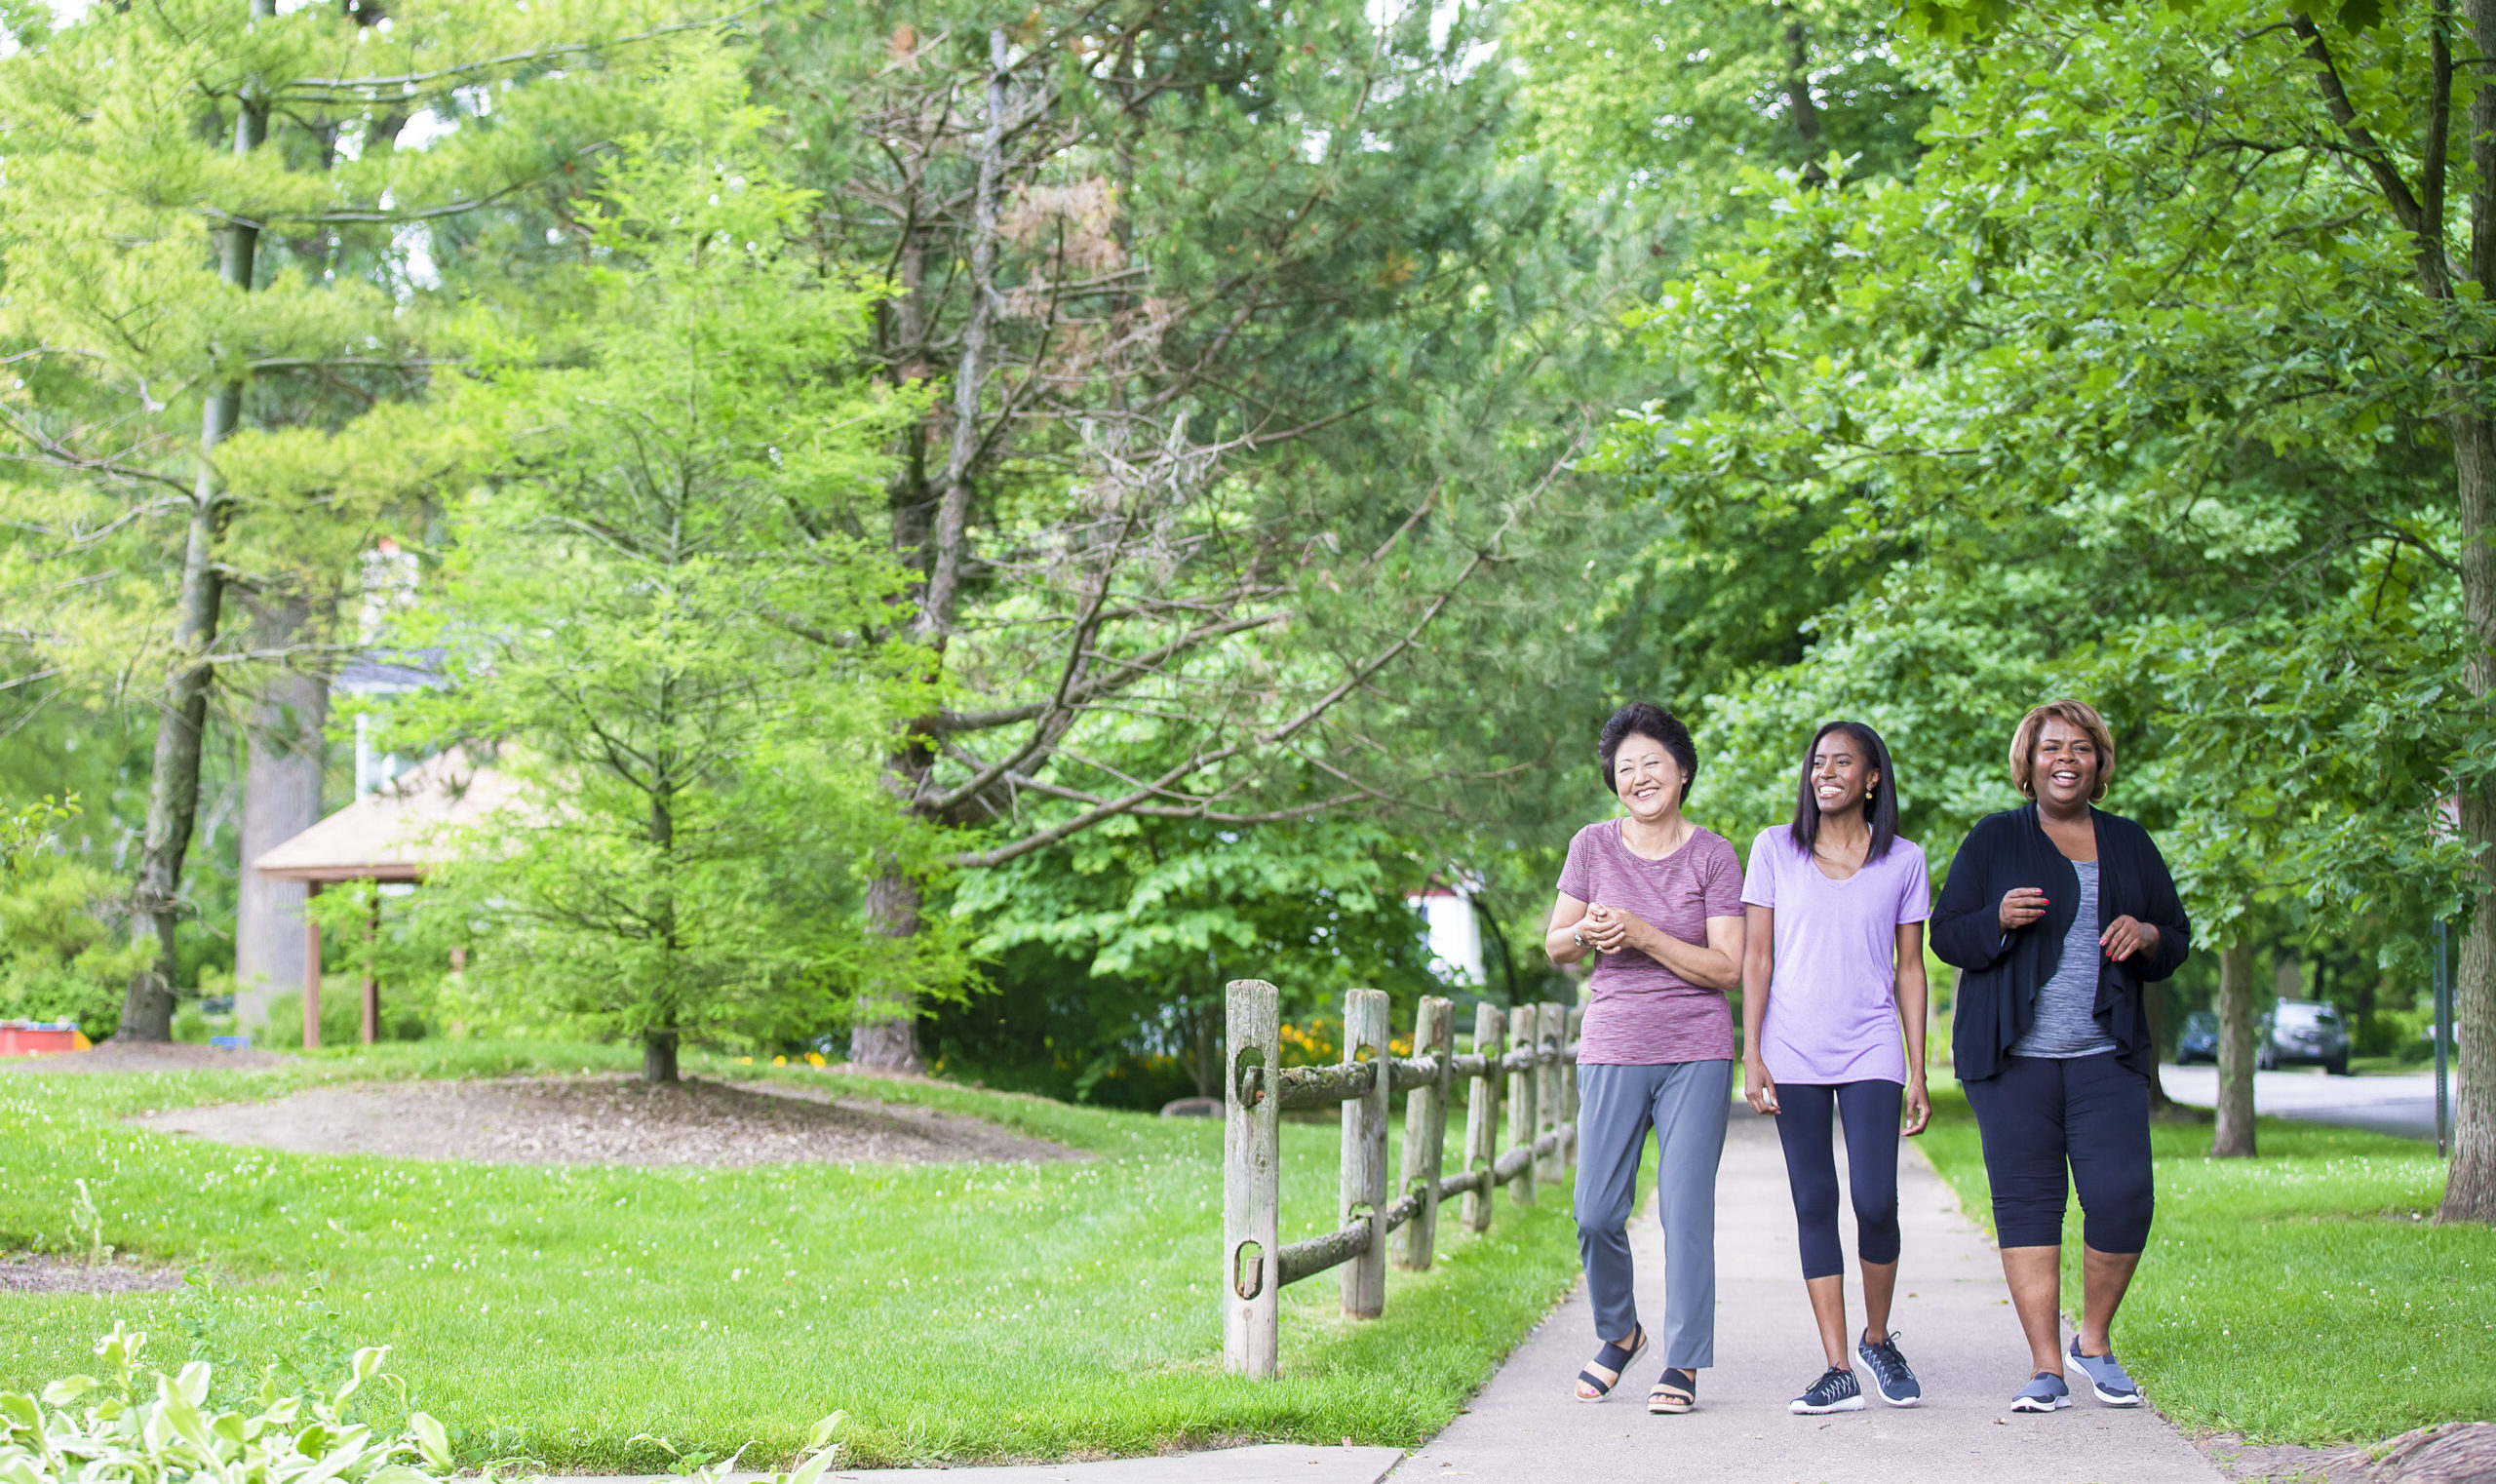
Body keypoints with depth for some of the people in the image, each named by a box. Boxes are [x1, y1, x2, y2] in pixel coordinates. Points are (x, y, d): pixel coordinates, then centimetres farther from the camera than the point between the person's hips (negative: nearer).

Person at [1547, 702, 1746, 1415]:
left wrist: (1642, 935, -16)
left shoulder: (1713, 855, -1)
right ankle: (1618, 1332, 25)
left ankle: (1683, 1364, 2)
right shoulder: (1593, 846, 5)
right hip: (1612, 1052, 2)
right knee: (1597, 1213, -1)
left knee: (1686, 1208, -6)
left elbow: (1727, 967, -7)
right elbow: (1554, 946, 11)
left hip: (1696, 1056, -2)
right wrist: (1586, 934, -12)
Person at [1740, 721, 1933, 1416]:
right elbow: (1756, 958, 5)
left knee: (1876, 1202, -10)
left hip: (1871, 1053, 0)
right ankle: (1838, 1370, 1)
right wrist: (1752, 1055, -3)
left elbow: (1910, 969, 9)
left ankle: (1877, 1339, 15)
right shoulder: (1775, 849, 5)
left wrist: (1918, 1073, 5)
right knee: (1814, 1204, -1)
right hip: (1794, 1056, 0)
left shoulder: (1903, 861, 7)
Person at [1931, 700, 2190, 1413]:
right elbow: (1947, 934, 4)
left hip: (2105, 1053, 2)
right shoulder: (1994, 840, 7)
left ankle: (2094, 1343, 11)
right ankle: (2045, 1366, 2)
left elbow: (2177, 939, 18)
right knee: (2026, 1200, -3)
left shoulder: (2129, 843, 15)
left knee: (2123, 1195, -10)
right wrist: (2000, 919, -16)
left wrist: (2145, 934, -5)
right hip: (2014, 1056, -2)